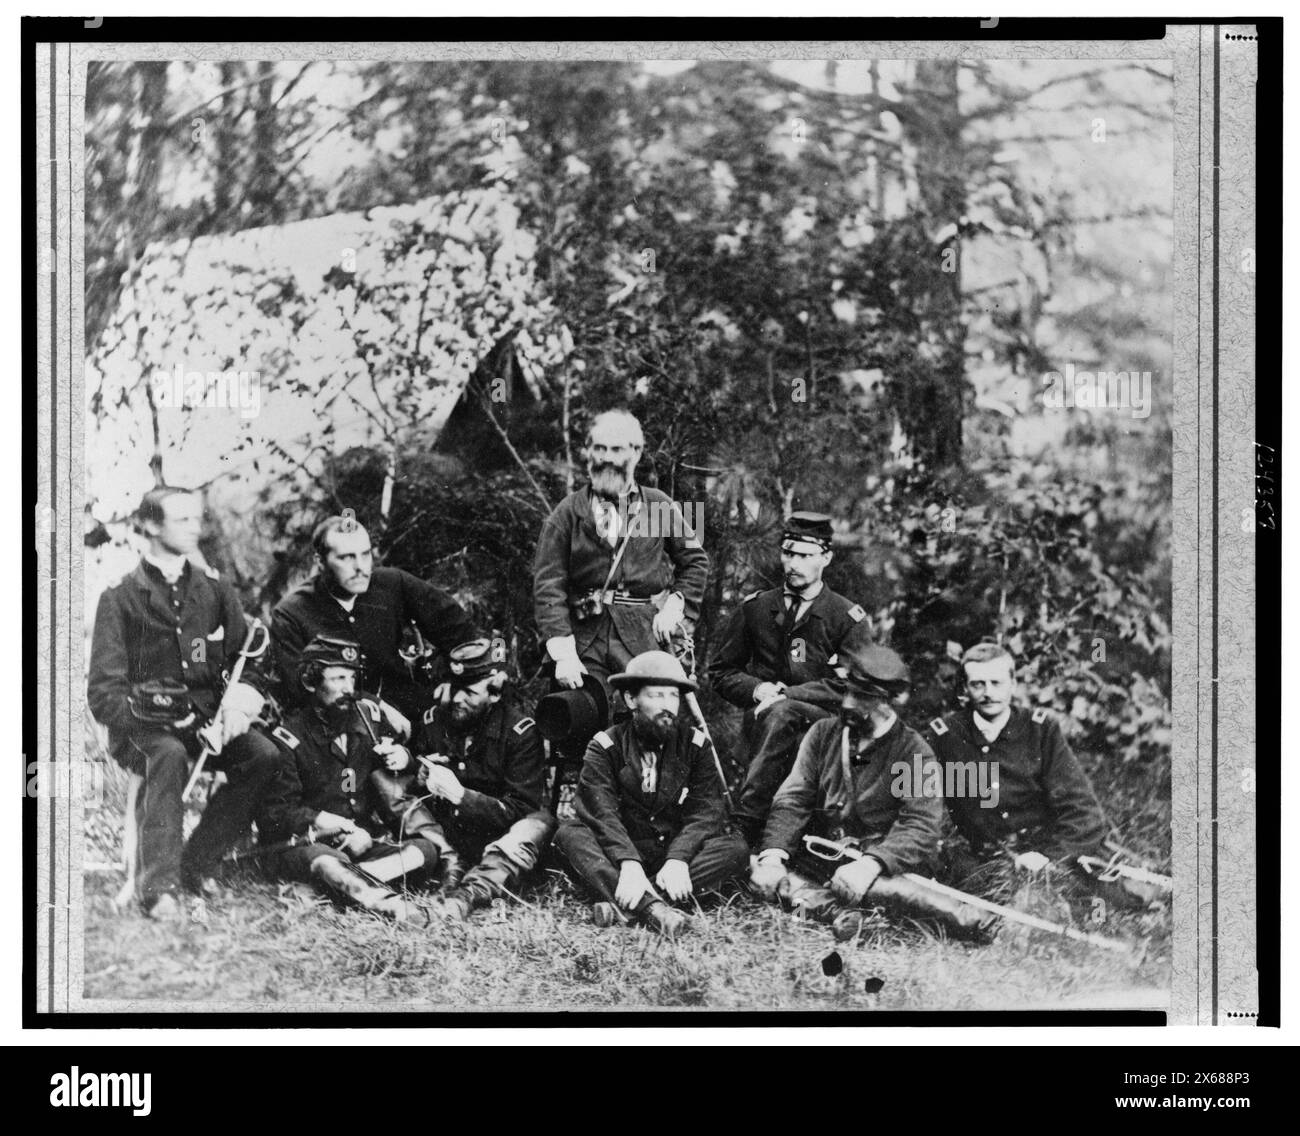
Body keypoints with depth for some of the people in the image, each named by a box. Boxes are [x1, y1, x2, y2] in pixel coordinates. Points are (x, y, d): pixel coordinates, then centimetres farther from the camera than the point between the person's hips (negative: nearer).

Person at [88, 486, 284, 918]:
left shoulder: (215, 589, 12)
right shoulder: (120, 597, 0)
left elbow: (250, 662, 11)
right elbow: (104, 692, -5)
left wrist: (240, 700, -12)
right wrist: (161, 720, -22)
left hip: (206, 717, 4)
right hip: (143, 725, -4)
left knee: (264, 755, -24)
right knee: (169, 754, -37)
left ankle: (197, 862, -14)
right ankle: (158, 884, -36)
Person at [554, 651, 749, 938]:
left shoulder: (694, 745, 6)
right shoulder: (605, 747, 1)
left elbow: (704, 812, -7)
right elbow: (602, 814, -14)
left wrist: (679, 860, -27)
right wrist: (628, 864, -33)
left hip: (679, 851, 1)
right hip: (620, 853, -1)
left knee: (735, 848, -25)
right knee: (569, 834, -27)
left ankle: (625, 905, -39)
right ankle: (650, 907, -50)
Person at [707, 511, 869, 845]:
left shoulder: (849, 618, 6)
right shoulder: (754, 608, 15)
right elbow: (720, 672, 19)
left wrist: (786, 694, -14)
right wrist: (759, 690, -5)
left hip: (824, 721, -2)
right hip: (761, 720, 2)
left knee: (781, 714, -36)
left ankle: (743, 827, -41)